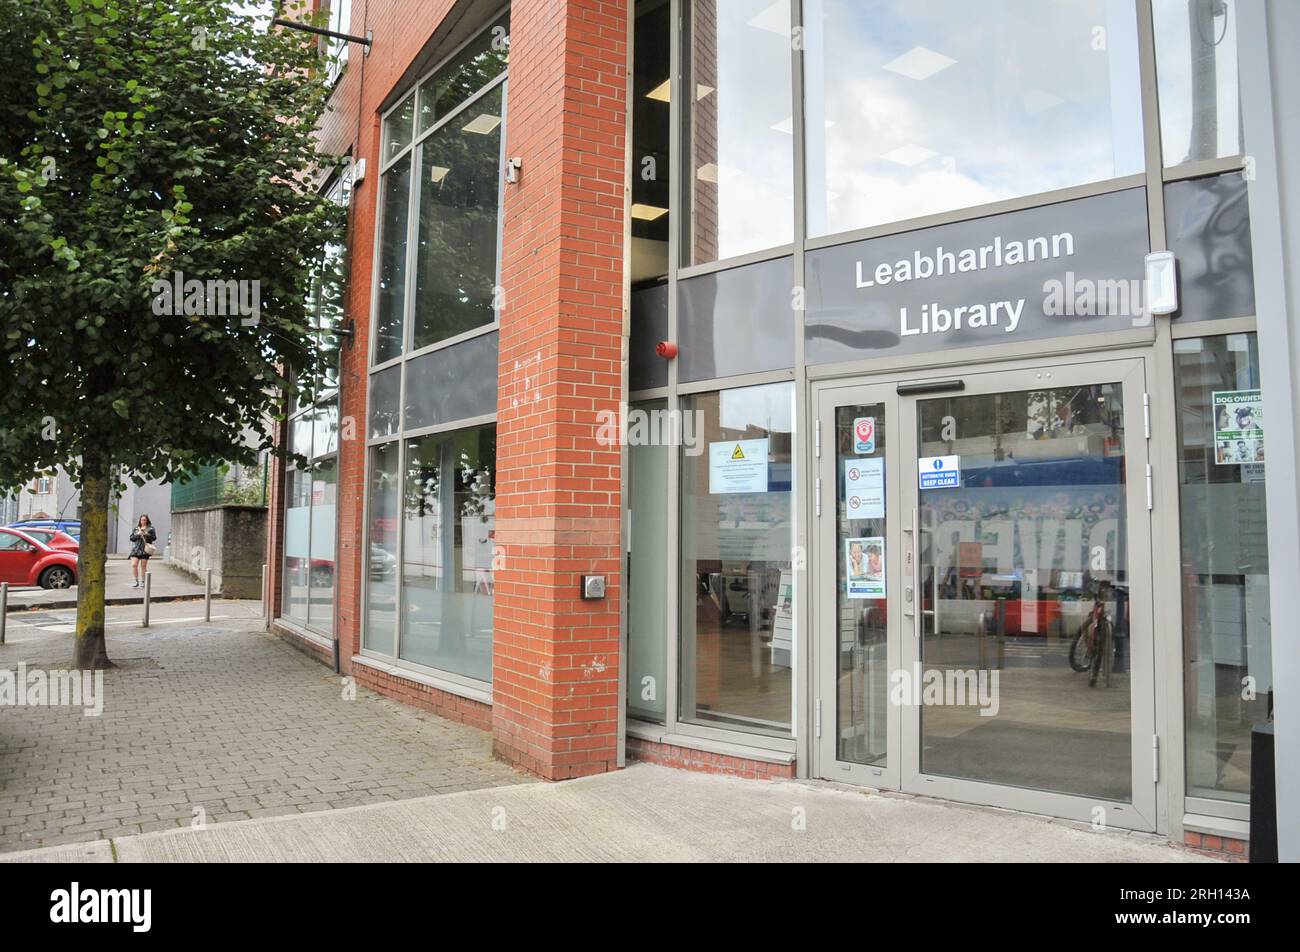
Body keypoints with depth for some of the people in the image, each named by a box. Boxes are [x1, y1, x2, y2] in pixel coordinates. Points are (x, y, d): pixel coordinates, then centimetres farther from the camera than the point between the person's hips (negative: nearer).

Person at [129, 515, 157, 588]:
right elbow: (131, 538, 10)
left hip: (145, 550, -2)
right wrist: (138, 534, -7)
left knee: (143, 566, 2)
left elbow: (154, 538, 0)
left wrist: (147, 534, -13)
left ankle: (142, 582, 13)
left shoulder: (150, 528, 6)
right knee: (134, 565, -8)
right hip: (136, 549, 2)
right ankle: (136, 581, 1)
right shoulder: (135, 529, 13)